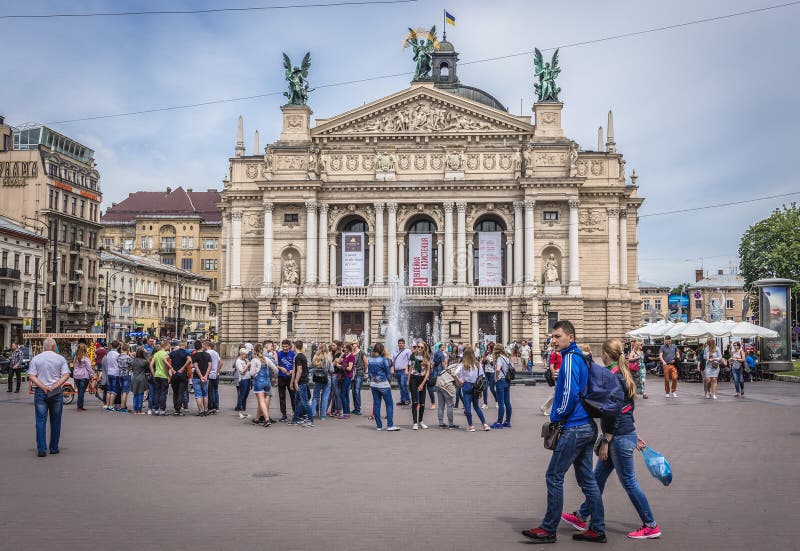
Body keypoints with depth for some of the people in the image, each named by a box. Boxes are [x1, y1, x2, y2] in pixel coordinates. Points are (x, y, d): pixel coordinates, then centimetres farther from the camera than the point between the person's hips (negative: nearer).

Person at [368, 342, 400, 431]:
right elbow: (388, 372, -5)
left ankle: (379, 425, 10)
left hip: (373, 384, 5)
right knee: (389, 404, 1)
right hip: (383, 385, -5)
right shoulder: (383, 359, -12)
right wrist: (389, 381, 10)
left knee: (376, 404, 8)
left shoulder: (370, 360, 3)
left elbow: (369, 372, 9)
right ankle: (390, 425, -3)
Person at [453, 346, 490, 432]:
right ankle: (485, 424, 16)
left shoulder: (463, 365, -10)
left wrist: (459, 381, -7)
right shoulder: (478, 364, 0)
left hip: (467, 387, -5)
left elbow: (455, 374, -24)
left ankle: (471, 426, 4)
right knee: (476, 406, 18)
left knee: (467, 407, 3)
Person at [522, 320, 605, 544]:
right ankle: (597, 529, 17)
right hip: (588, 426, 10)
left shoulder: (570, 359, -14)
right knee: (586, 478, 13)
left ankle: (548, 529, 4)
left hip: (574, 428, -10)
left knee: (554, 476, -2)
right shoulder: (581, 357, 16)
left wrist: (556, 417, -9)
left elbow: (570, 393, -21)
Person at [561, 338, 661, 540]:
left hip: (619, 438, -10)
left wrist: (605, 441, -16)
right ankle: (581, 518, 26)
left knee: (629, 482, 1)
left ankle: (651, 527, 13)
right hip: (627, 433, 10)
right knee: (599, 476, 16)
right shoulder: (624, 374, 10)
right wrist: (634, 435, 22)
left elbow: (613, 414, -21)